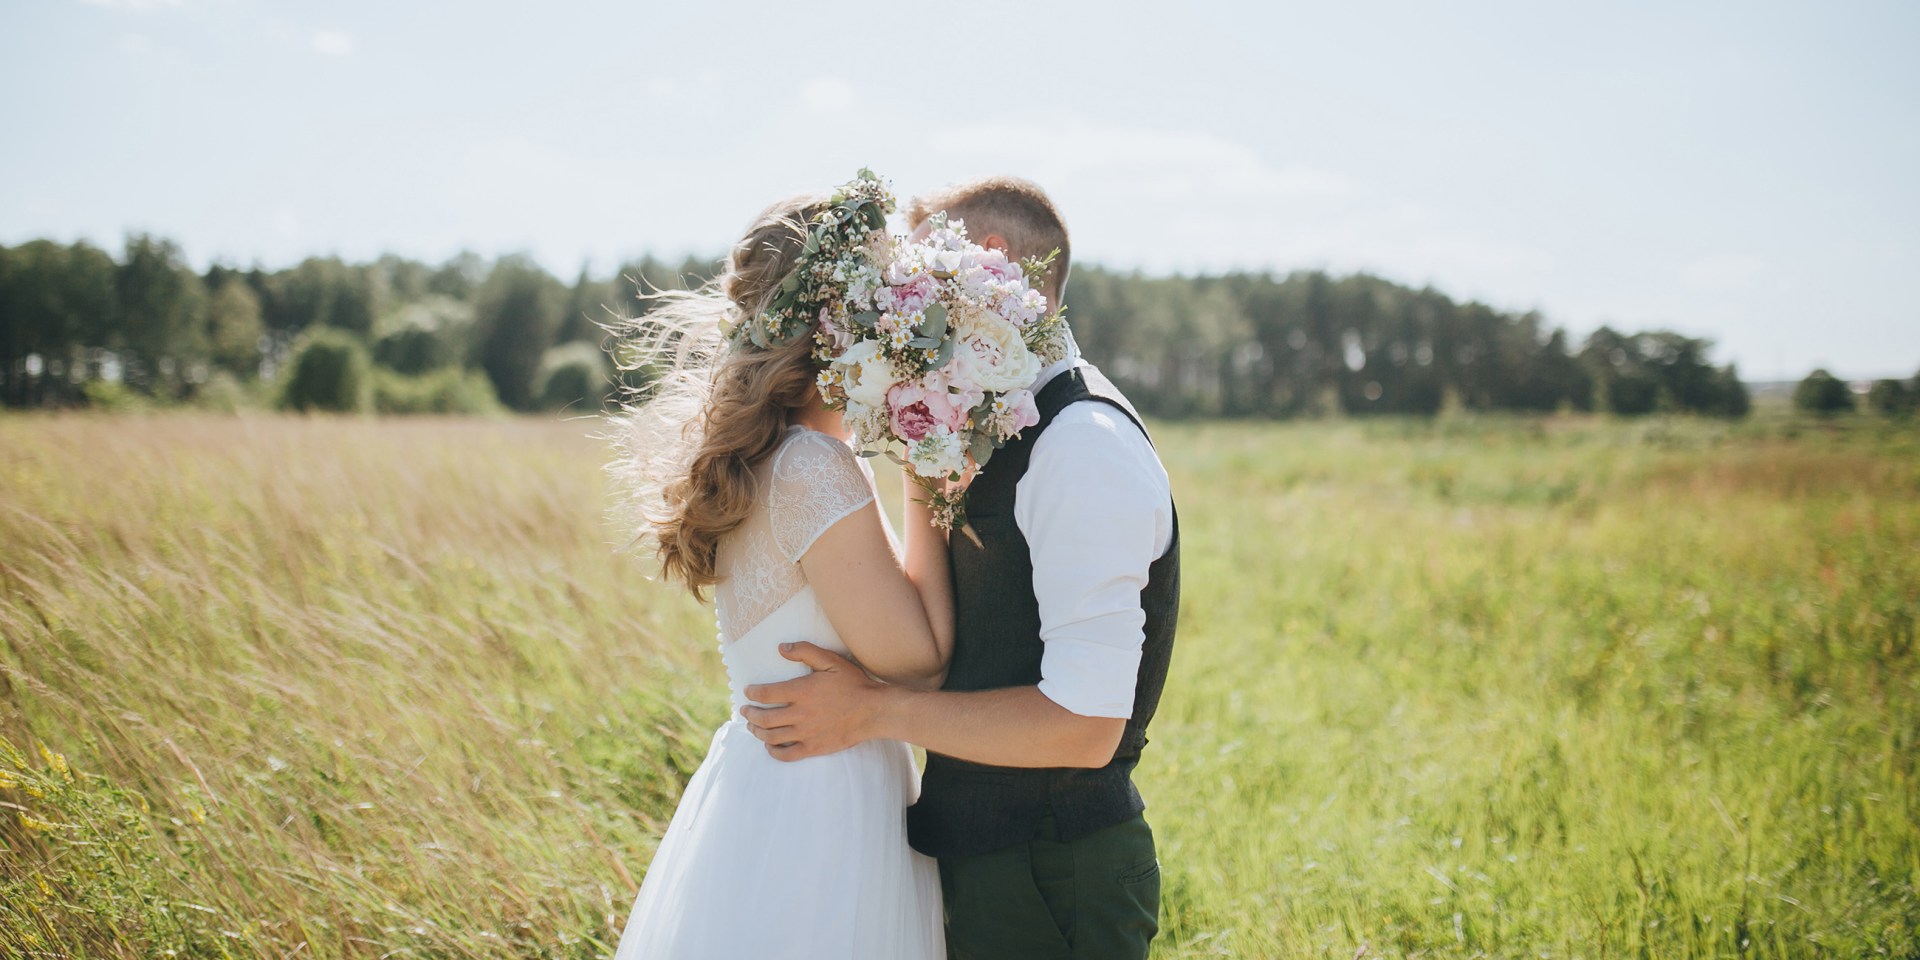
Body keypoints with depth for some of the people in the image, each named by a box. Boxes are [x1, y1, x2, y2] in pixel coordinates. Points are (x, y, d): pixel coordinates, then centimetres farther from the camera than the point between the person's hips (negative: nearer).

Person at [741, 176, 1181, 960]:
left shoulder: (1084, 446, -21)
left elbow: (1082, 725, -25)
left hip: (1049, 886, -9)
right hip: (982, 859, 9)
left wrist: (874, 712, -19)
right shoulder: (1008, 435, 10)